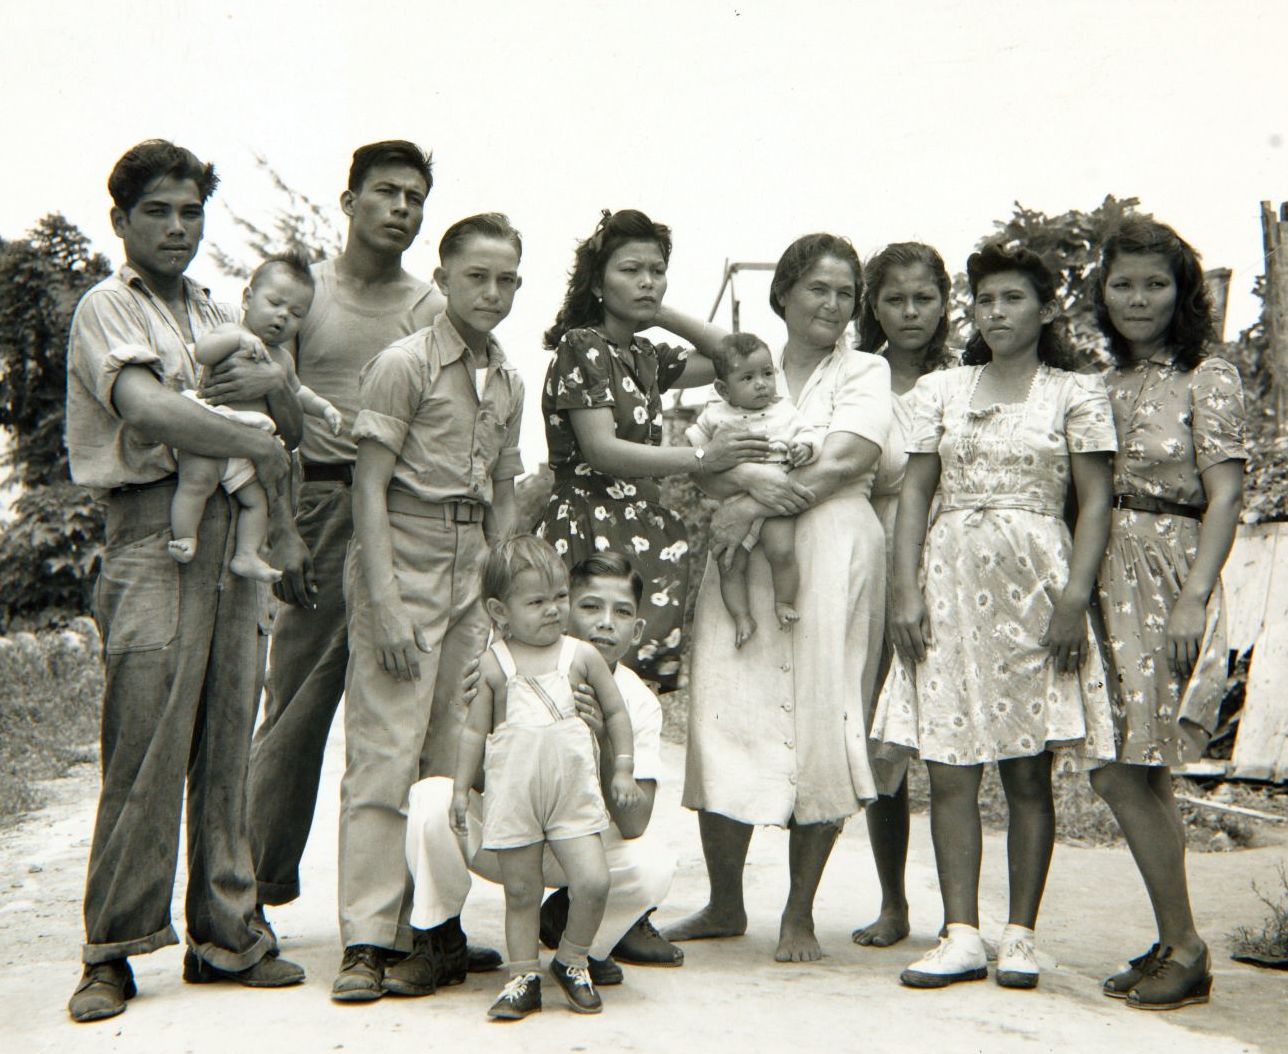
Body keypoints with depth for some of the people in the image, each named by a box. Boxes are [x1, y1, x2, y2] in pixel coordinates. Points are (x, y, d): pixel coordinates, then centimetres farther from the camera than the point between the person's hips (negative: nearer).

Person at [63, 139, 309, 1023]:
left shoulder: (222, 317, 23)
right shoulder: (108, 308, 2)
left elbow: (293, 430, 22)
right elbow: (150, 409, -16)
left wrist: (276, 382, 1)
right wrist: (259, 447, -8)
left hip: (237, 533, 6)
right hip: (156, 531, -6)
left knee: (228, 745, 6)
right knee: (147, 749, -9)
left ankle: (224, 934, 13)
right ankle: (113, 950, 0)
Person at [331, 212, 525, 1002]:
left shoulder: (509, 382, 14)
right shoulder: (404, 364, -6)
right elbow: (371, 490, -10)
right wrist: (385, 603, -17)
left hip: (471, 579, 6)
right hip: (402, 570, -6)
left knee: (456, 760, 7)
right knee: (386, 755, -8)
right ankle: (368, 941, -2)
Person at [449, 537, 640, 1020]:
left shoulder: (581, 656, 4)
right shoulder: (494, 663, 2)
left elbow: (615, 712, 14)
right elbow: (475, 728, 8)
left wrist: (623, 769, 9)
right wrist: (461, 788, 7)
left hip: (574, 790, 1)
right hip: (512, 792, -1)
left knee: (593, 881, -9)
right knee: (520, 890, 5)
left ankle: (572, 961, 14)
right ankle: (523, 976, 18)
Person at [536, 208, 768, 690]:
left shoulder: (645, 357, 18)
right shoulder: (581, 346, -4)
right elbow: (601, 451, -13)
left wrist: (663, 315, 15)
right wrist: (703, 458, -18)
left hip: (645, 528, 7)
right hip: (591, 531, -7)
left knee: (644, 679, -1)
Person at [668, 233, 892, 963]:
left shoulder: (866, 372, 10)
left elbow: (843, 465, -7)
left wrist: (755, 504, -13)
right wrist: (752, 479, -16)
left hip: (831, 554, -3)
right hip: (743, 556, 3)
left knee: (819, 726, -4)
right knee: (725, 718, -2)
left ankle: (800, 913, 7)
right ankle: (725, 905, 12)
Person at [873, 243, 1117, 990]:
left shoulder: (1077, 394, 5)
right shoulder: (942, 390, 12)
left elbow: (1095, 500, 0)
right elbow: (916, 491, 9)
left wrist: (1075, 597, -11)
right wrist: (907, 590, -1)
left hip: (1036, 581, -2)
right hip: (951, 578, 3)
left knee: (1028, 772, 2)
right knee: (950, 769, -1)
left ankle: (1021, 936, 10)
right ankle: (962, 937, 4)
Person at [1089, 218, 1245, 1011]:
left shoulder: (1209, 379, -1)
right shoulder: (1102, 384, 14)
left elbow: (1225, 498, -8)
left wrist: (1195, 598, -17)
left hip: (1169, 580, -6)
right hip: (1106, 581, 6)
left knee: (1124, 773, -10)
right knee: (1139, 778, 7)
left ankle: (1183, 949, 2)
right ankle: (1178, 945, 17)